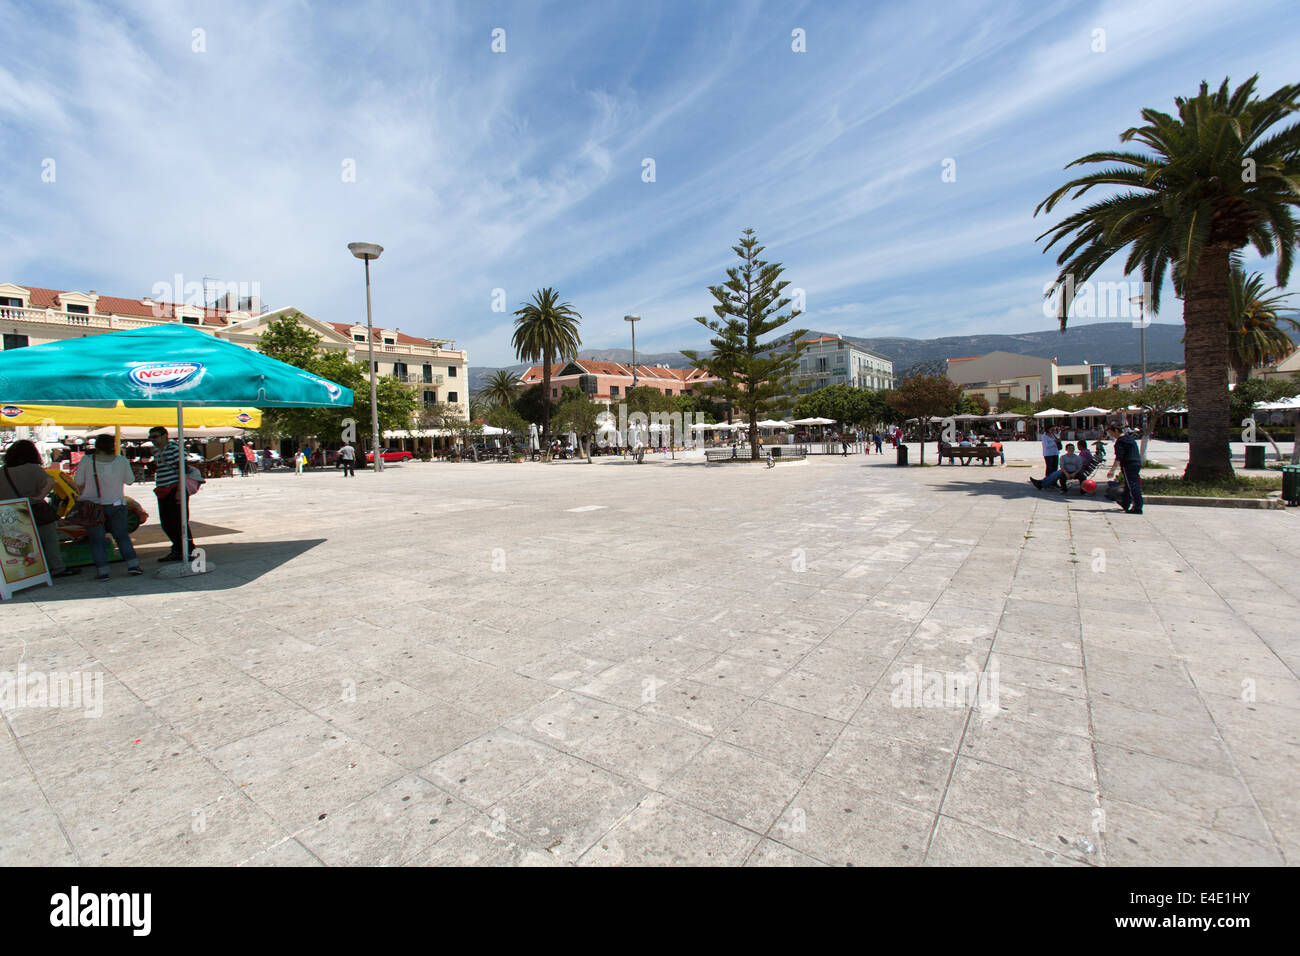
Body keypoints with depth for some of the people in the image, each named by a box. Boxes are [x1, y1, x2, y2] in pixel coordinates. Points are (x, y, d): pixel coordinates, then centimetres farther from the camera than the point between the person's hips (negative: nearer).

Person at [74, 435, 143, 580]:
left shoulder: (87, 460, -7)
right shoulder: (122, 461, -3)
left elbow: (79, 484, -2)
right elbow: (130, 481, 6)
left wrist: (83, 495, 17)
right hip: (116, 505, 1)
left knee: (97, 540, 4)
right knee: (122, 536, 13)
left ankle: (102, 571, 1)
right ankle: (132, 564, 3)